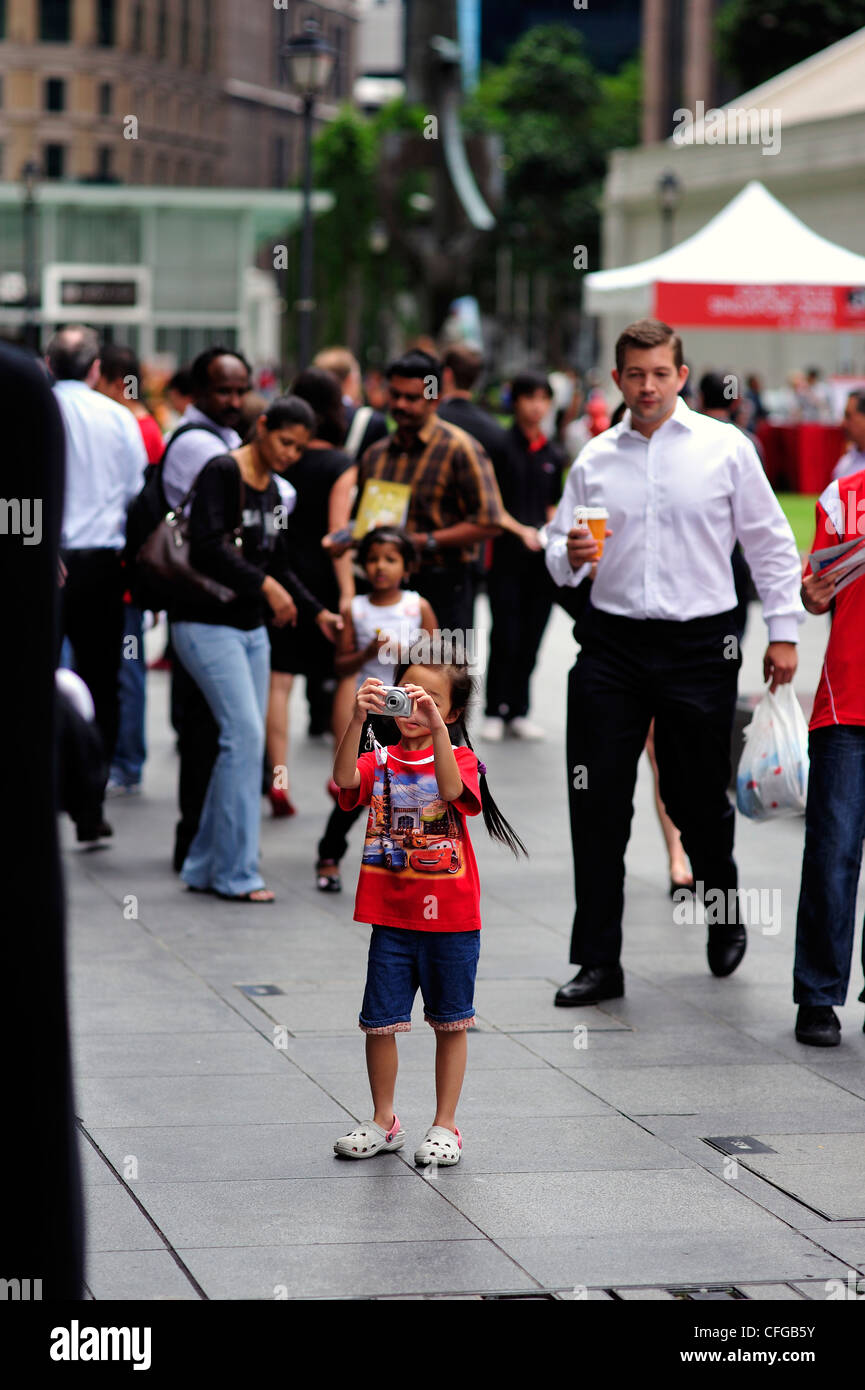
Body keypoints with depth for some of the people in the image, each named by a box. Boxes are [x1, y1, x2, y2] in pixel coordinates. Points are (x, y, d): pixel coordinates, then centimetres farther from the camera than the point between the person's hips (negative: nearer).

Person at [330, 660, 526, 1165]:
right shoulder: (381, 761, 2)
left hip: (451, 919, -2)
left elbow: (452, 790, -27)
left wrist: (435, 727, -38)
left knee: (450, 1023, 8)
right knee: (380, 1022, 5)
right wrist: (358, 720, -34)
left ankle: (445, 1125, 19)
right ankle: (384, 1122, 22)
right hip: (392, 918, 2)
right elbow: (344, 779, -20)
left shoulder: (460, 759, -3)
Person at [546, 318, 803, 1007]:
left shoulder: (726, 448, 1)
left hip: (700, 646, -2)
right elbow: (559, 555, 14)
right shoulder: (594, 460, 8)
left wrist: (784, 631, 1)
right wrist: (570, 555, -10)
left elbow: (770, 543, 5)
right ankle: (599, 960, 5)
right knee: (597, 803, -3)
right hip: (612, 644, 2)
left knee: (698, 798, 6)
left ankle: (725, 913, 36)